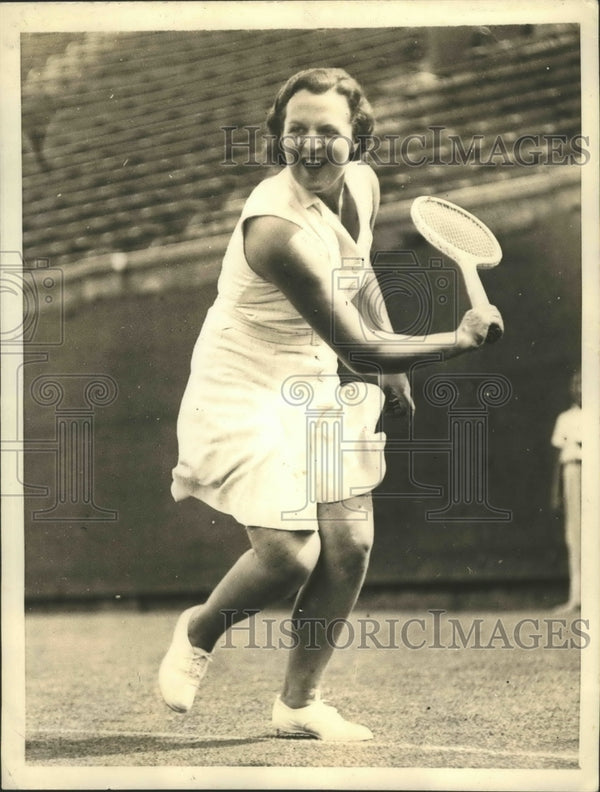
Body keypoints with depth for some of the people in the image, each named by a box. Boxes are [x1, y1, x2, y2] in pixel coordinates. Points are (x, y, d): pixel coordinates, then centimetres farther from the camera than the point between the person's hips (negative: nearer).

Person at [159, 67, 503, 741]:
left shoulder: (361, 184, -4)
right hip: (244, 393, -8)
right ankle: (195, 635, 16)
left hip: (316, 389, 8)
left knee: (349, 542, 0)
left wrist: (392, 366, 17)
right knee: (290, 554, -16)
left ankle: (299, 701, 17)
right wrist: (459, 340, -17)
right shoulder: (279, 229, -30)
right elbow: (356, 348, -26)